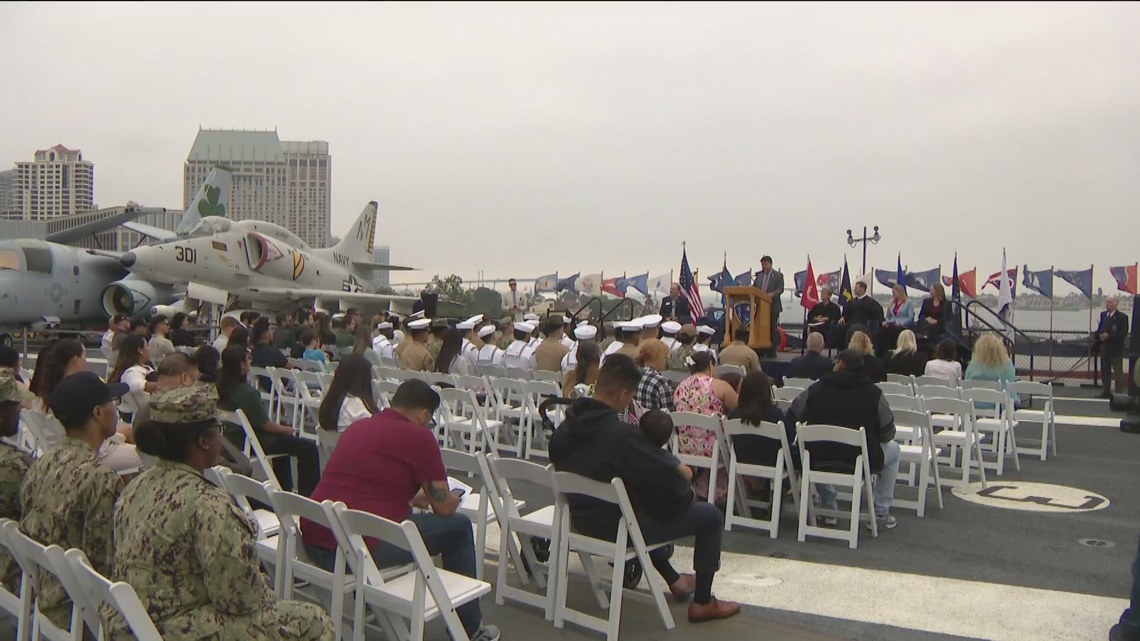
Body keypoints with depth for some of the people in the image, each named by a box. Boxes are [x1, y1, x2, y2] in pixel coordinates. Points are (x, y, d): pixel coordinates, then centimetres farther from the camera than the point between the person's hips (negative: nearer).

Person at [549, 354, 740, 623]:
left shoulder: (565, 428, -5)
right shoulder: (621, 435, -31)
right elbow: (669, 477, -29)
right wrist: (684, 490, -4)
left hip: (582, 519, 8)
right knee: (711, 515, 5)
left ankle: (673, 579, 48)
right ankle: (702, 603, 18)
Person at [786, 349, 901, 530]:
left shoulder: (815, 389, -1)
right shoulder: (873, 392, -5)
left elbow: (791, 419, 6)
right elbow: (887, 434, 0)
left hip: (818, 462, 2)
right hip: (861, 464, -2)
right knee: (893, 448, 28)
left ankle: (827, 508, 36)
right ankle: (881, 514, 27)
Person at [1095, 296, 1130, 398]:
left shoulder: (1122, 317, -11)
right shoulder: (1103, 315, 8)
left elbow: (1123, 333, -18)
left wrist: (1109, 336, -23)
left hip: (1115, 348, -6)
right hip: (1104, 347, 6)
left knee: (1118, 371, 1)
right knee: (1105, 371, 15)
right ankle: (1107, 391, 26)